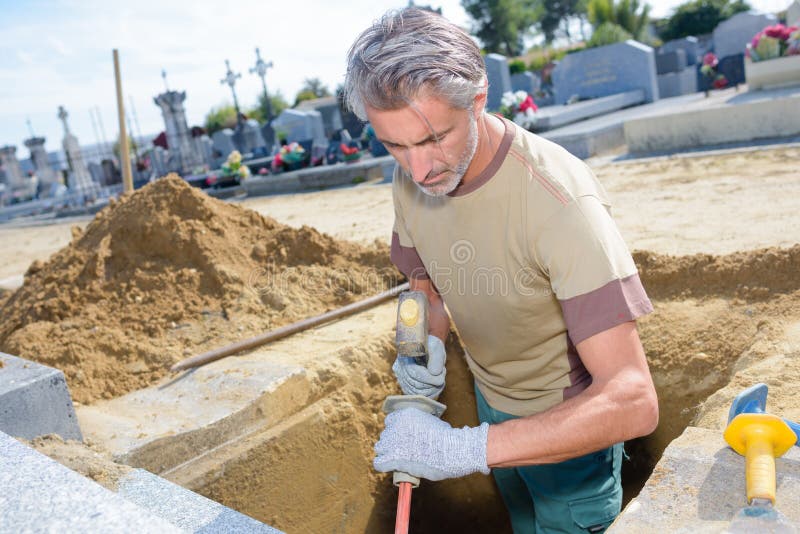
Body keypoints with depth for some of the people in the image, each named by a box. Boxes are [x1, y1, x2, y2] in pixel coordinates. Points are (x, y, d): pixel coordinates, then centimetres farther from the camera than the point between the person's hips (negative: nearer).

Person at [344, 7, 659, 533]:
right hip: (493, 399, 6)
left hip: (573, 419, -6)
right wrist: (428, 347, -20)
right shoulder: (410, 180, -16)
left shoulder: (560, 199, -38)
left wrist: (466, 448, -48)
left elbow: (633, 402, -41)